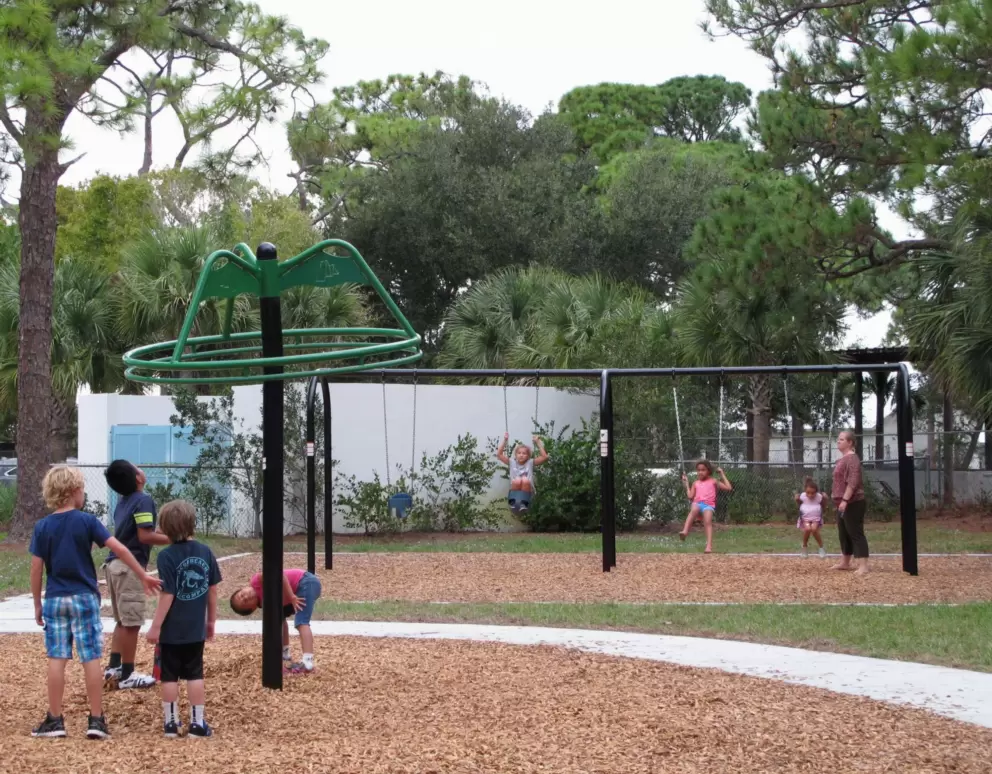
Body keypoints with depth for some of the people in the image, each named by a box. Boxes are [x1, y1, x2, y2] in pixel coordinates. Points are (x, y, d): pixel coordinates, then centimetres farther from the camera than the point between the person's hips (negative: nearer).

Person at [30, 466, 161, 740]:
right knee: (91, 659, 2)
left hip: (55, 600, 2)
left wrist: (37, 604, 9)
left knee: (57, 659, 5)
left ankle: (55, 719, 8)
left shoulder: (42, 527, 0)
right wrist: (143, 576, -4)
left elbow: (36, 569, 0)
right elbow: (119, 549, -12)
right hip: (84, 598, -2)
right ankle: (96, 720, 3)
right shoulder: (87, 521, -6)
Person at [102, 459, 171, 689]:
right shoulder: (143, 500, -14)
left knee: (123, 620, 19)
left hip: (115, 564, 9)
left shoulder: (122, 502, 14)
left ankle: (114, 666, 18)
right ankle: (127, 674, 1)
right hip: (129, 566, -9)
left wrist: (160, 531, 24)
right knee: (132, 622, -2)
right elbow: (144, 537, -20)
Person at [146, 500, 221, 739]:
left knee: (170, 676, 9)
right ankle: (197, 723, 11)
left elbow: (167, 595, -17)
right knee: (195, 675, 11)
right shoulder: (205, 552, -3)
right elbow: (212, 590, 4)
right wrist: (211, 621, 15)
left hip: (172, 630, -3)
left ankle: (171, 723, 14)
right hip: (196, 629, 3)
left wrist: (155, 627, -10)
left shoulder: (167, 556, -15)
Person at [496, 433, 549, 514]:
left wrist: (538, 443, 4)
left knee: (525, 480, -34)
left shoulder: (530, 463, 13)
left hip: (527, 492, -1)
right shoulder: (512, 462, 17)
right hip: (515, 492, 1)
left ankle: (523, 503, -36)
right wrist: (505, 441, 8)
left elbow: (545, 457, 3)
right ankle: (514, 503, -30)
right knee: (517, 480, -33)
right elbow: (499, 455, 12)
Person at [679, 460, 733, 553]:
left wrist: (722, 474, 16)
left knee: (708, 522, -30)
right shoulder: (695, 483, 25)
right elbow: (690, 497, 16)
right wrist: (686, 483, 21)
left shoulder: (713, 481, 20)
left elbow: (728, 488, 13)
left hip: (709, 505, -1)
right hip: (697, 504, 1)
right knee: (694, 509, -38)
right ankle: (685, 532, -57)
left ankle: (709, 546, -39)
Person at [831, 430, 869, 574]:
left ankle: (863, 566, -12)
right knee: (844, 534, 17)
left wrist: (845, 500, -27)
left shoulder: (852, 459, -16)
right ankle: (845, 562, 28)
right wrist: (838, 500, 25)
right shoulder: (842, 459, 16)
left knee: (856, 533, -11)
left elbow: (853, 482, -24)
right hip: (843, 503, 10)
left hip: (853, 503, -10)